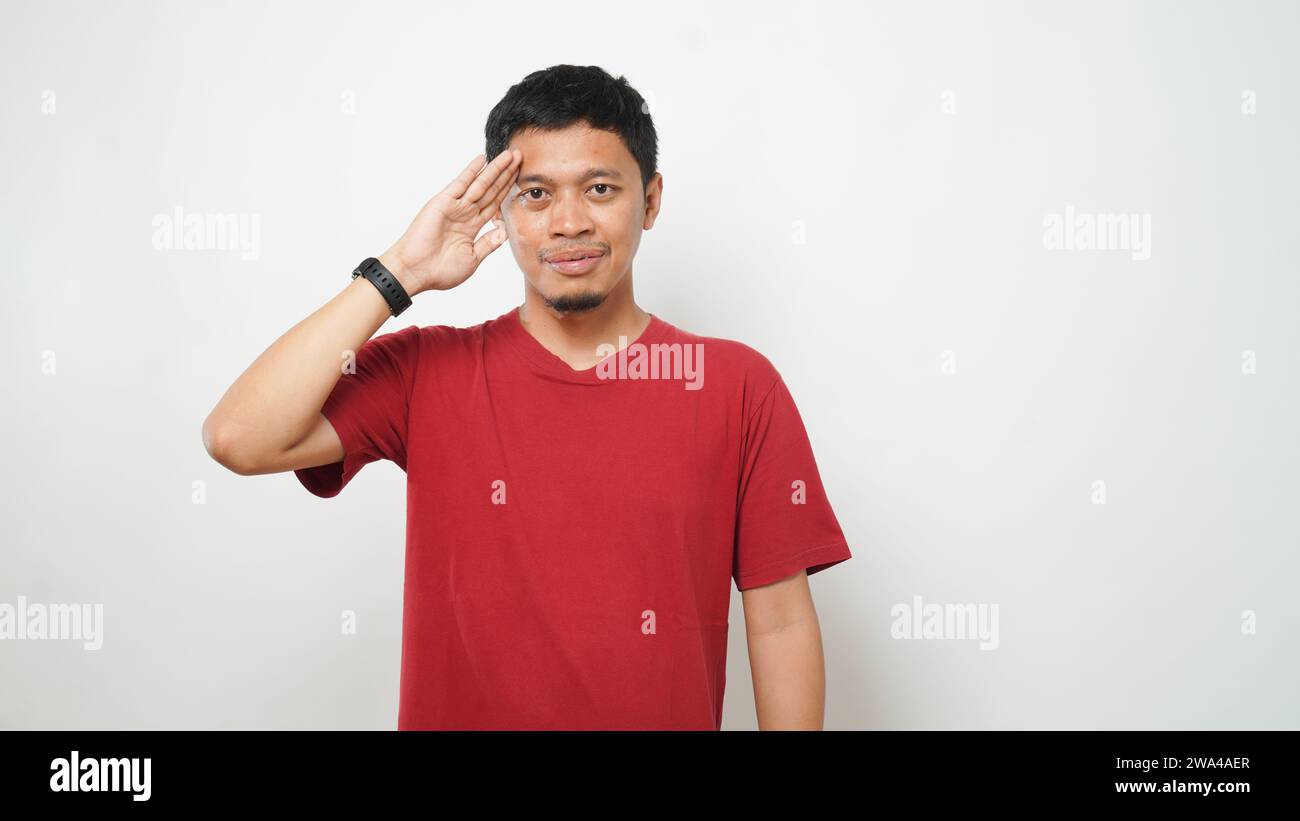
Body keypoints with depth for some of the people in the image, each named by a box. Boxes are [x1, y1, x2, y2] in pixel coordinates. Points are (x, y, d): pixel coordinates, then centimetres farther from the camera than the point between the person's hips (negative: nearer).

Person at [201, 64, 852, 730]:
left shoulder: (739, 385, -9)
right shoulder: (426, 372, -7)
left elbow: (779, 622, -7)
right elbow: (239, 439, -21)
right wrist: (400, 272, -19)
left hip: (672, 713, 0)